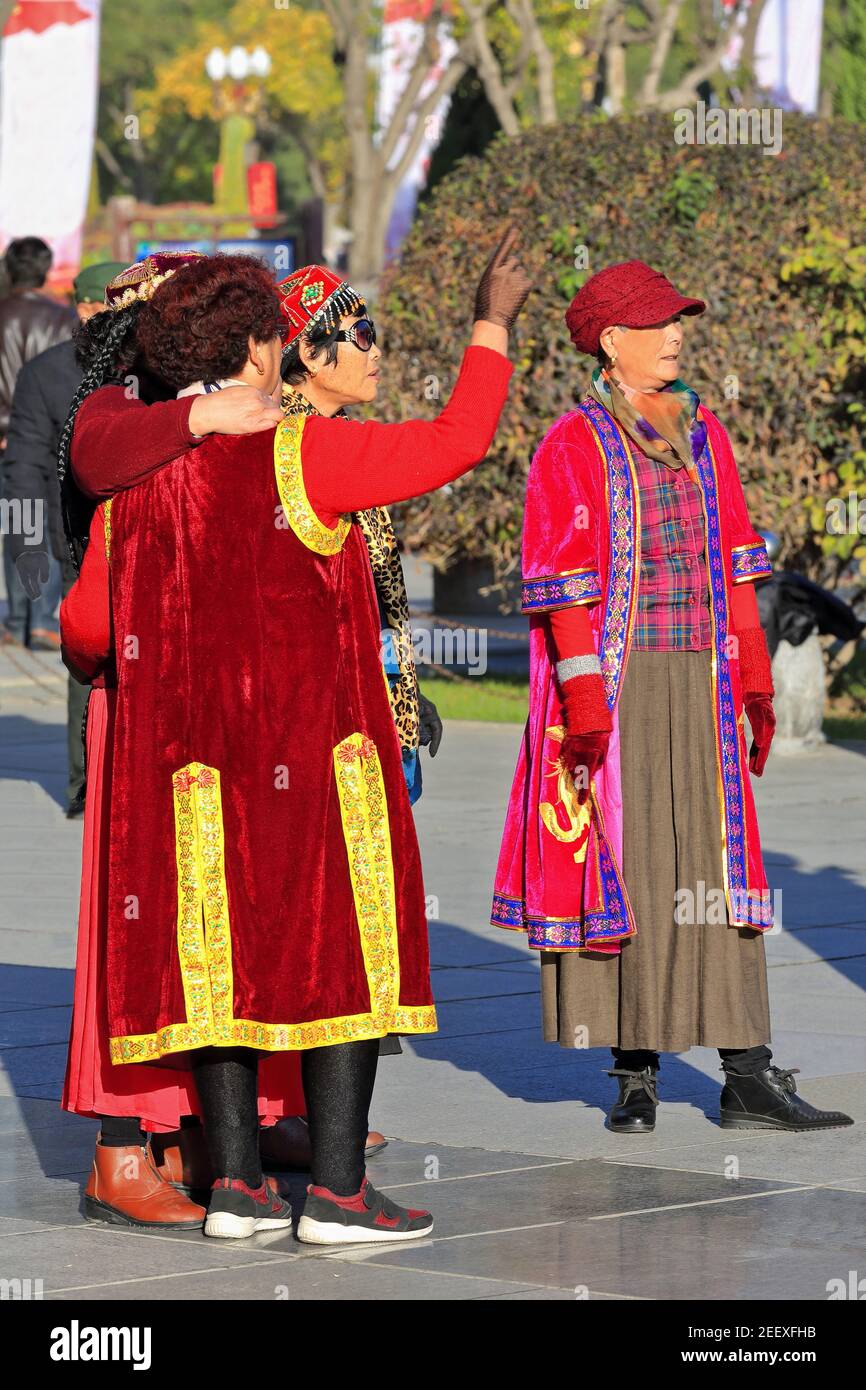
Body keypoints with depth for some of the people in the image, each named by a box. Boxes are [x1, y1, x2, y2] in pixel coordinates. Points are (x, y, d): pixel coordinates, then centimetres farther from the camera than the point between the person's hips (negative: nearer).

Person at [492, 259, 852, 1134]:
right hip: (613, 685, -5)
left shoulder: (701, 434, 13)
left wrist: (754, 681, 12)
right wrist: (584, 709, -15)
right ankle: (636, 1074, 9)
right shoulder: (575, 446, -5)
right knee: (621, 870, 0)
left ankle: (748, 1079, 0)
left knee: (717, 869, 1)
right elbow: (565, 588, -10)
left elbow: (734, 562, 16)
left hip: (701, 684, 5)